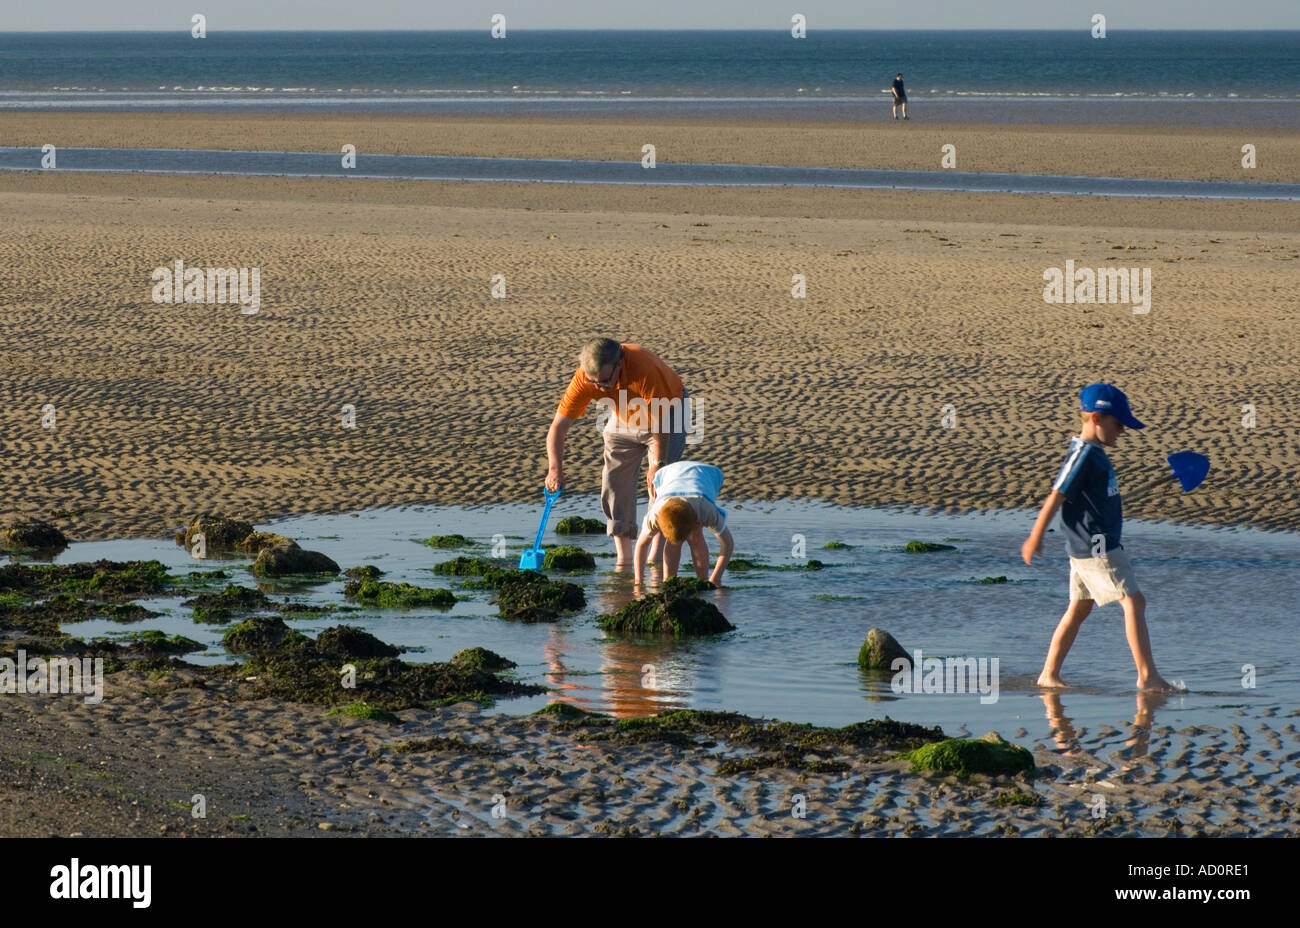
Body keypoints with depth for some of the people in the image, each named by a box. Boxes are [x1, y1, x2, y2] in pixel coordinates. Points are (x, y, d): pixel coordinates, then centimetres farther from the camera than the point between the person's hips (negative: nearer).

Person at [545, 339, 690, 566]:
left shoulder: (645, 368, -41)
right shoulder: (584, 379, -28)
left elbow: (660, 419, -31)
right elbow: (558, 427, -24)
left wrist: (657, 464, -28)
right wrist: (555, 469, -35)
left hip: (668, 412, -4)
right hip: (624, 420, 4)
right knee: (615, 480, -6)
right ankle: (623, 557, 1)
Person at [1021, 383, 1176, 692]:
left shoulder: (1095, 453, 14)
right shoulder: (1084, 455, -17)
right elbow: (1056, 497, -17)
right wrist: (1035, 538, -16)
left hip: (1087, 548, 10)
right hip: (1097, 548, -10)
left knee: (1079, 608, 12)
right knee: (1133, 601, -9)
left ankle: (1049, 674, 15)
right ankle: (1147, 676, -11)